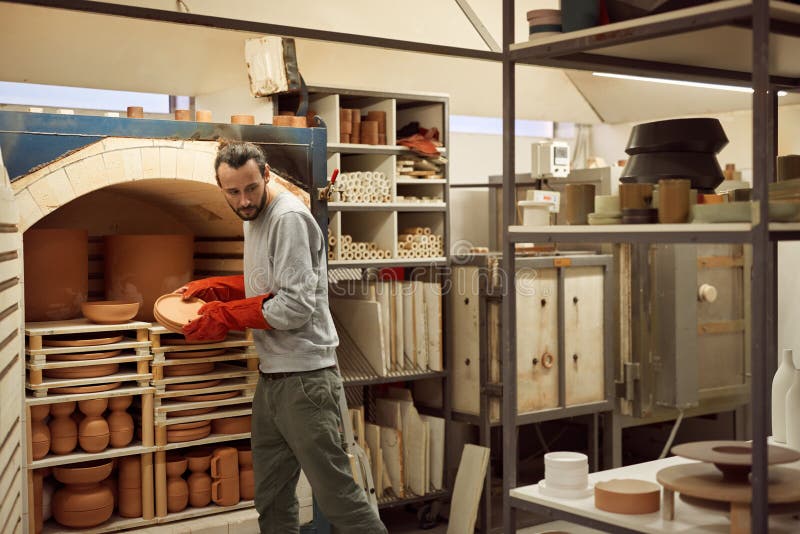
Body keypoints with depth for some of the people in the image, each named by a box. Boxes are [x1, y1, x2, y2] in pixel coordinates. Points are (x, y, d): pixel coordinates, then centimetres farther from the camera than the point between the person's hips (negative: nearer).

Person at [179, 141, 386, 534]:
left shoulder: (289, 218, -15)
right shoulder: (254, 219, 14)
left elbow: (295, 307, -21)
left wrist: (225, 316, -11)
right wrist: (209, 287, 11)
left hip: (304, 379, -9)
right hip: (270, 376, 9)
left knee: (336, 494, -5)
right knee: (272, 500, 14)